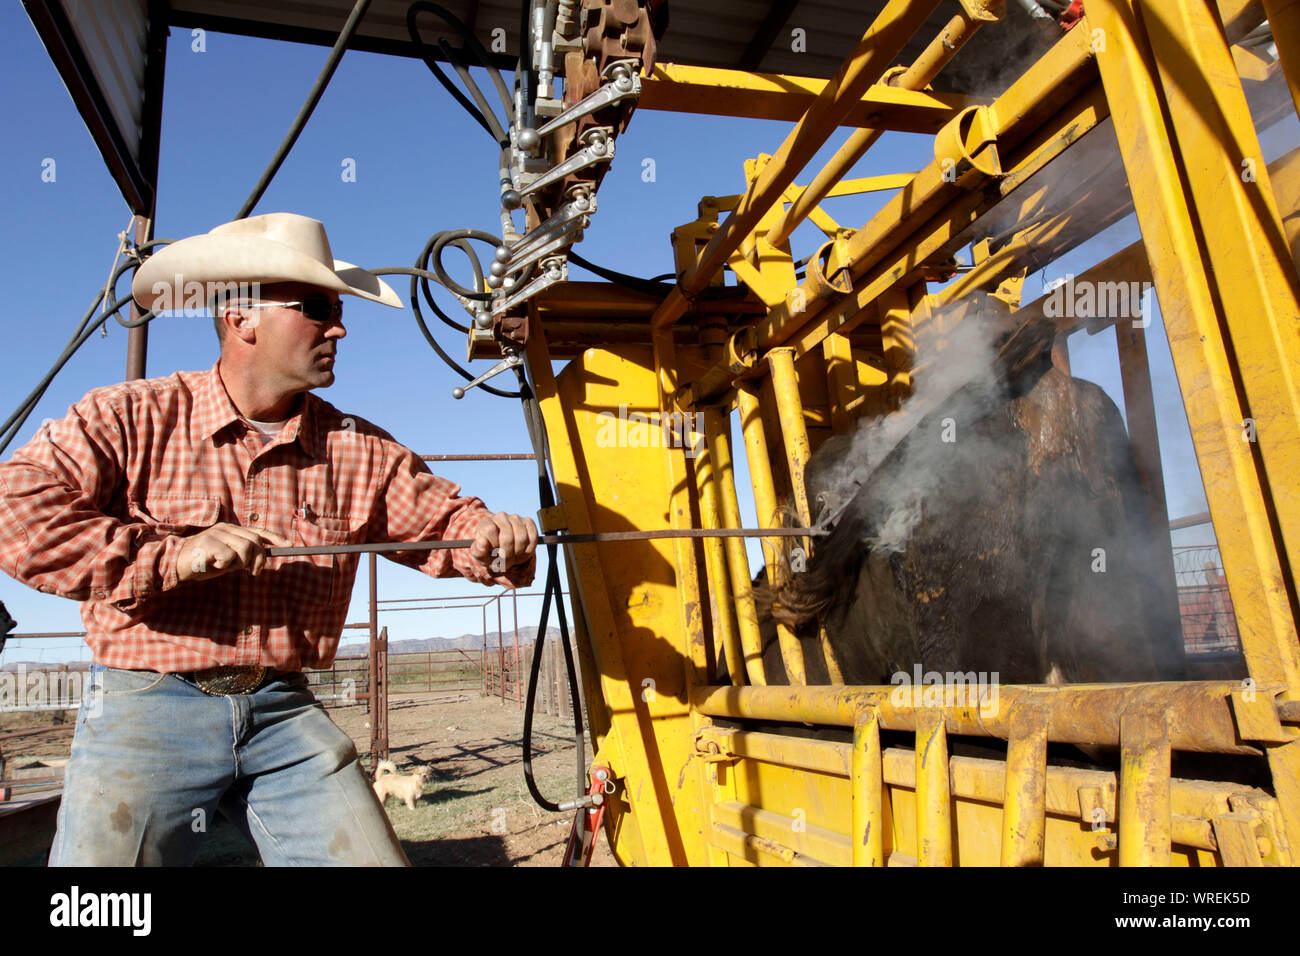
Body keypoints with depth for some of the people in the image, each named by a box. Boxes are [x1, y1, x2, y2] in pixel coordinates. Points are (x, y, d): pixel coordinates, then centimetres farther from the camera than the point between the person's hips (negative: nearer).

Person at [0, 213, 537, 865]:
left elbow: (442, 518, 8)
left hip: (286, 713, 3)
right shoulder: (130, 418, -2)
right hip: (146, 711, -2)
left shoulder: (358, 449, 6)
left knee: (371, 857, -2)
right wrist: (170, 555, -20)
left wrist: (487, 534, -15)